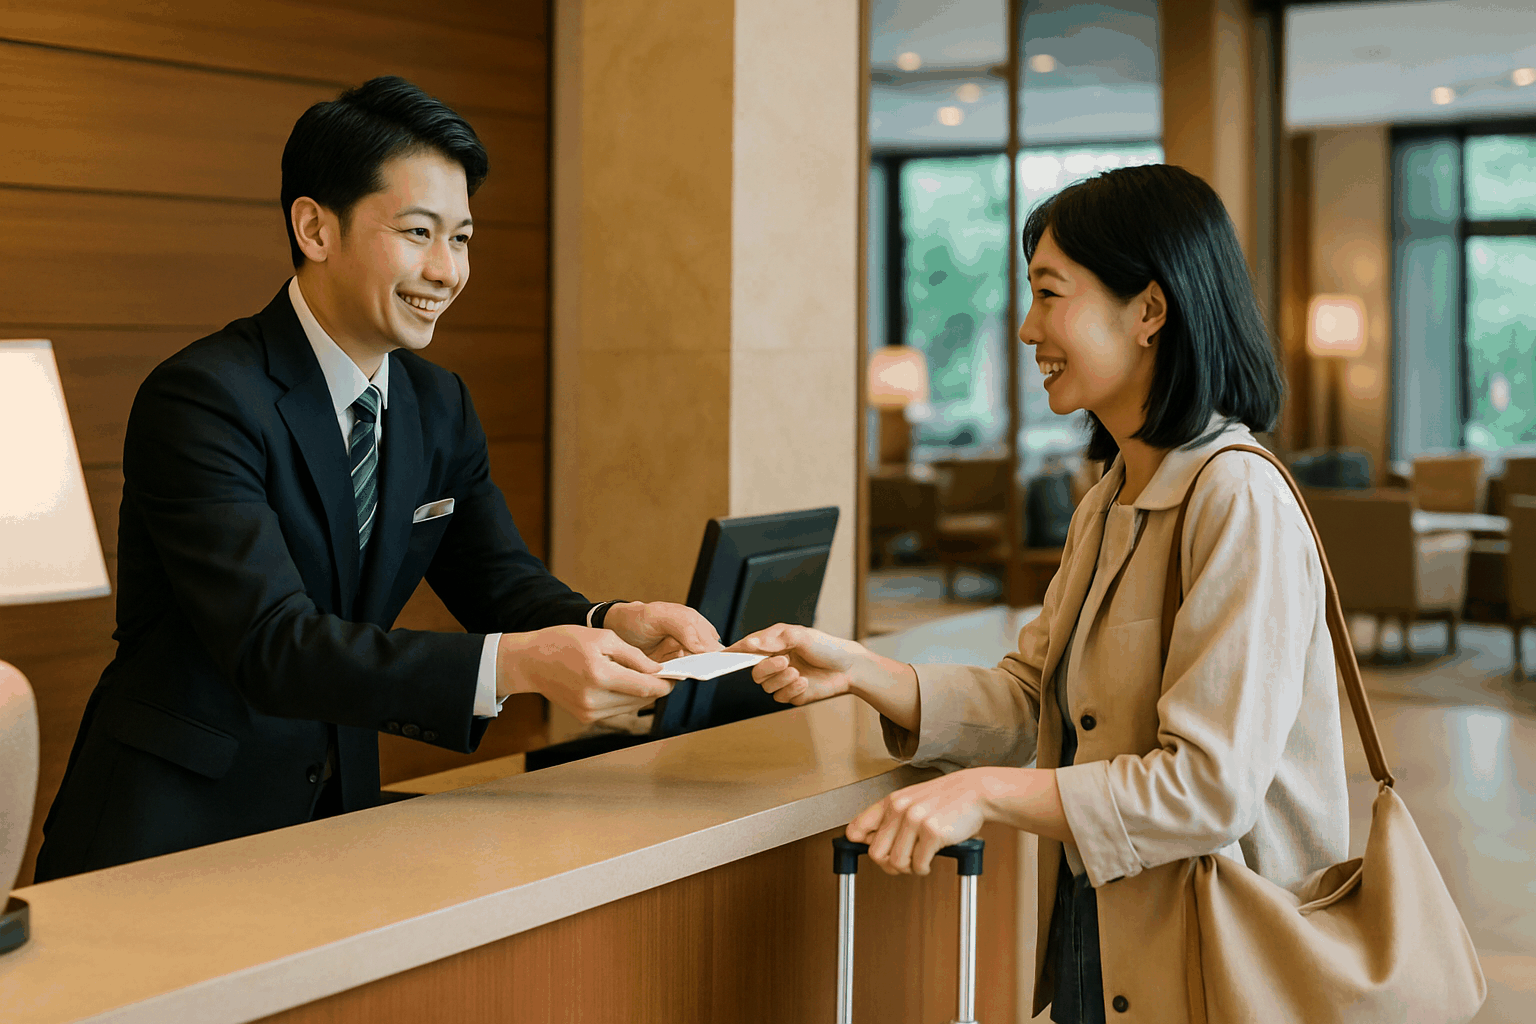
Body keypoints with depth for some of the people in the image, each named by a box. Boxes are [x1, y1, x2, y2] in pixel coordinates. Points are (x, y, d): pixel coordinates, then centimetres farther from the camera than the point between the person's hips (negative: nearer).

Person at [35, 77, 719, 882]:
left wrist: (611, 624, -15)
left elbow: (503, 586, 8)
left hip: (335, 815, 6)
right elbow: (270, 644, -25)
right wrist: (515, 665, -35)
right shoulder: (202, 398, -17)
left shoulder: (439, 408, 8)